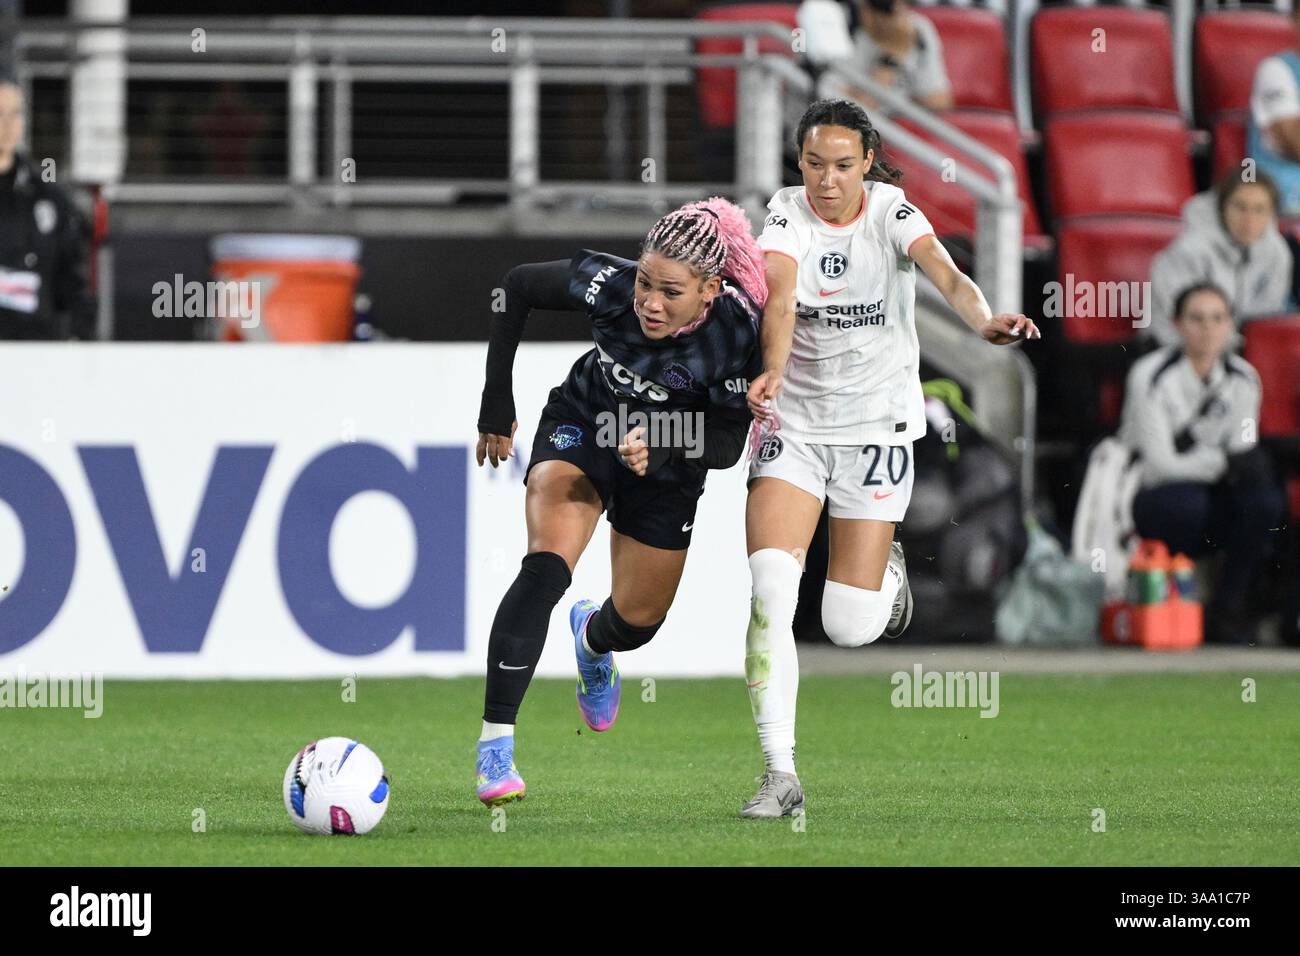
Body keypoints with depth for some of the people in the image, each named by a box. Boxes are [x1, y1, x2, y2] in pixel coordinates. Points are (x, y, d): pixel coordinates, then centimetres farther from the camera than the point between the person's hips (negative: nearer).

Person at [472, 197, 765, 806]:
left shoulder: (737, 333, -31)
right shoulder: (608, 284, -31)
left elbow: (727, 444, -20)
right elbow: (518, 285, -12)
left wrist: (660, 452, -40)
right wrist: (496, 403, -8)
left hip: (668, 463, 2)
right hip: (582, 425, -1)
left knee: (638, 621, 12)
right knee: (546, 567, -26)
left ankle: (592, 637, 53)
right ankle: (495, 744, -24)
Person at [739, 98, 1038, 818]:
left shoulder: (891, 211, -10)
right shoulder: (786, 215, -9)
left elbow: (946, 275, -27)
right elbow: (779, 302, -26)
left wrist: (983, 320, -50)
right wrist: (772, 373, -46)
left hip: (878, 425, -1)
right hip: (795, 424, 1)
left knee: (851, 627, -2)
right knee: (769, 591, -17)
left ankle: (885, 566, 36)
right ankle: (780, 772, -11)